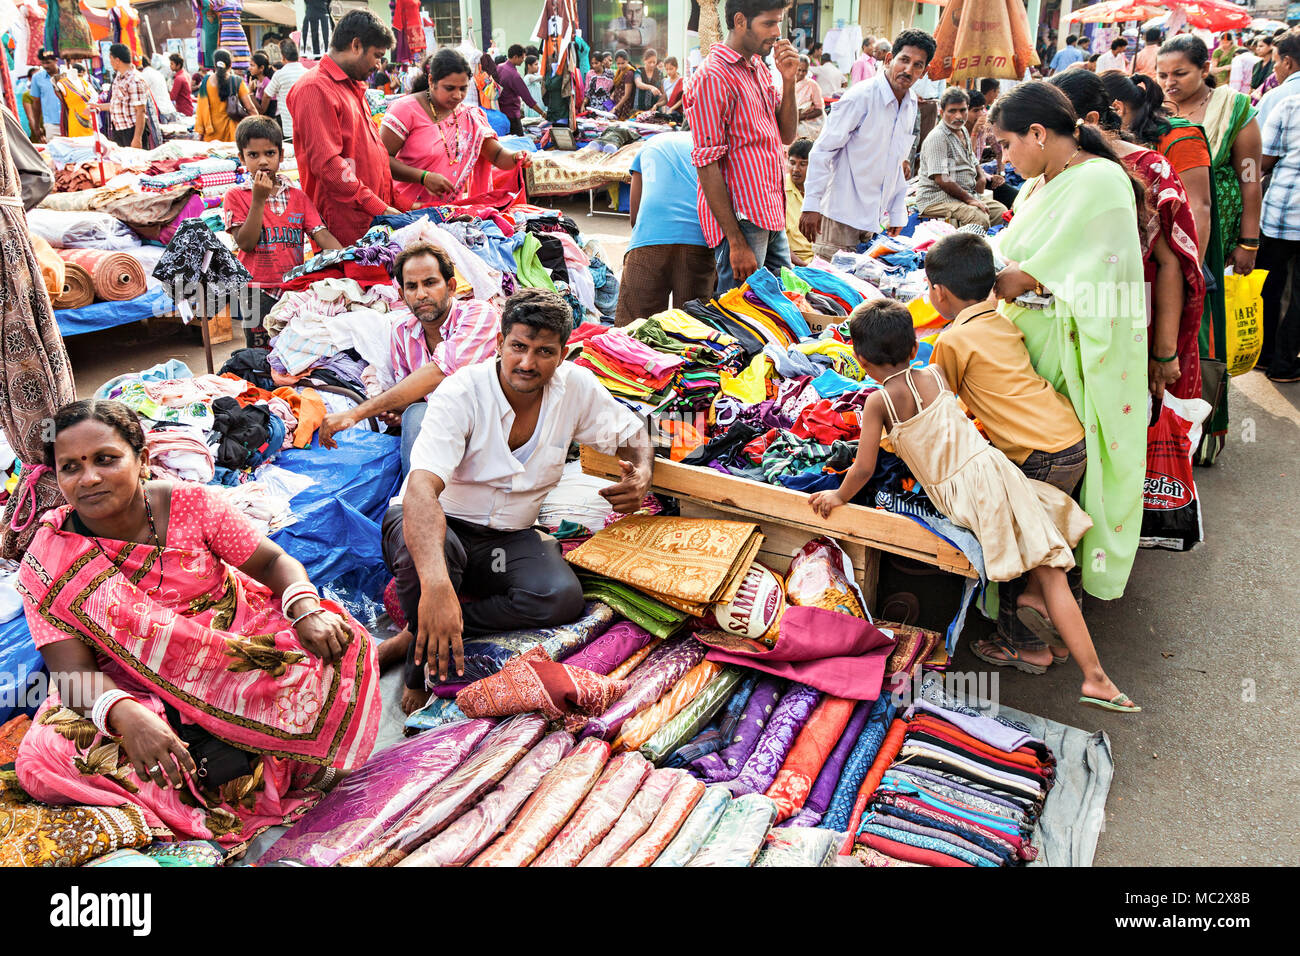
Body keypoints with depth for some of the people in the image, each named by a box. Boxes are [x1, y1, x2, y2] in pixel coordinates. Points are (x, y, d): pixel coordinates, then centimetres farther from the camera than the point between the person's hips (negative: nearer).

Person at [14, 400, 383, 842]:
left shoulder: (192, 504, -10)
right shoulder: (46, 565, -12)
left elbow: (275, 562, -4)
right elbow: (74, 670, -18)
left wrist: (307, 609, -26)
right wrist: (126, 715, -40)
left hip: (241, 647, 1)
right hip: (138, 692, 0)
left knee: (339, 645, -24)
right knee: (45, 756, -29)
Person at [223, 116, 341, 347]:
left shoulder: (298, 196, 8)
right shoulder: (235, 196, 0)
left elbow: (321, 234, -1)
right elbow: (245, 243, -9)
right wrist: (259, 200, -14)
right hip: (258, 292, -3)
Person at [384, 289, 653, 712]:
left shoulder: (577, 387, -9)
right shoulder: (461, 394, -23)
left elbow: (634, 436, 10)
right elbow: (420, 490, -38)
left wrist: (641, 475, -17)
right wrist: (436, 584, -56)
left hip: (510, 537, 4)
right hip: (440, 527, -3)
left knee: (564, 596, -27)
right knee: (422, 548, -40)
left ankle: (415, 637, -16)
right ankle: (422, 668, -11)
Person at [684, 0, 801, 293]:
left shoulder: (759, 68, 15)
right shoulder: (712, 77, -13)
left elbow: (786, 135, 16)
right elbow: (707, 166, -17)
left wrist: (788, 80, 0)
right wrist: (736, 243, -21)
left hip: (772, 217, 9)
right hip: (740, 221, -9)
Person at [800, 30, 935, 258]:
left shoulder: (911, 104, 11)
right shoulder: (860, 96, -12)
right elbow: (823, 150, -13)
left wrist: (897, 214, 18)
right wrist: (811, 205, -18)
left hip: (873, 221, 7)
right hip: (842, 215, -7)